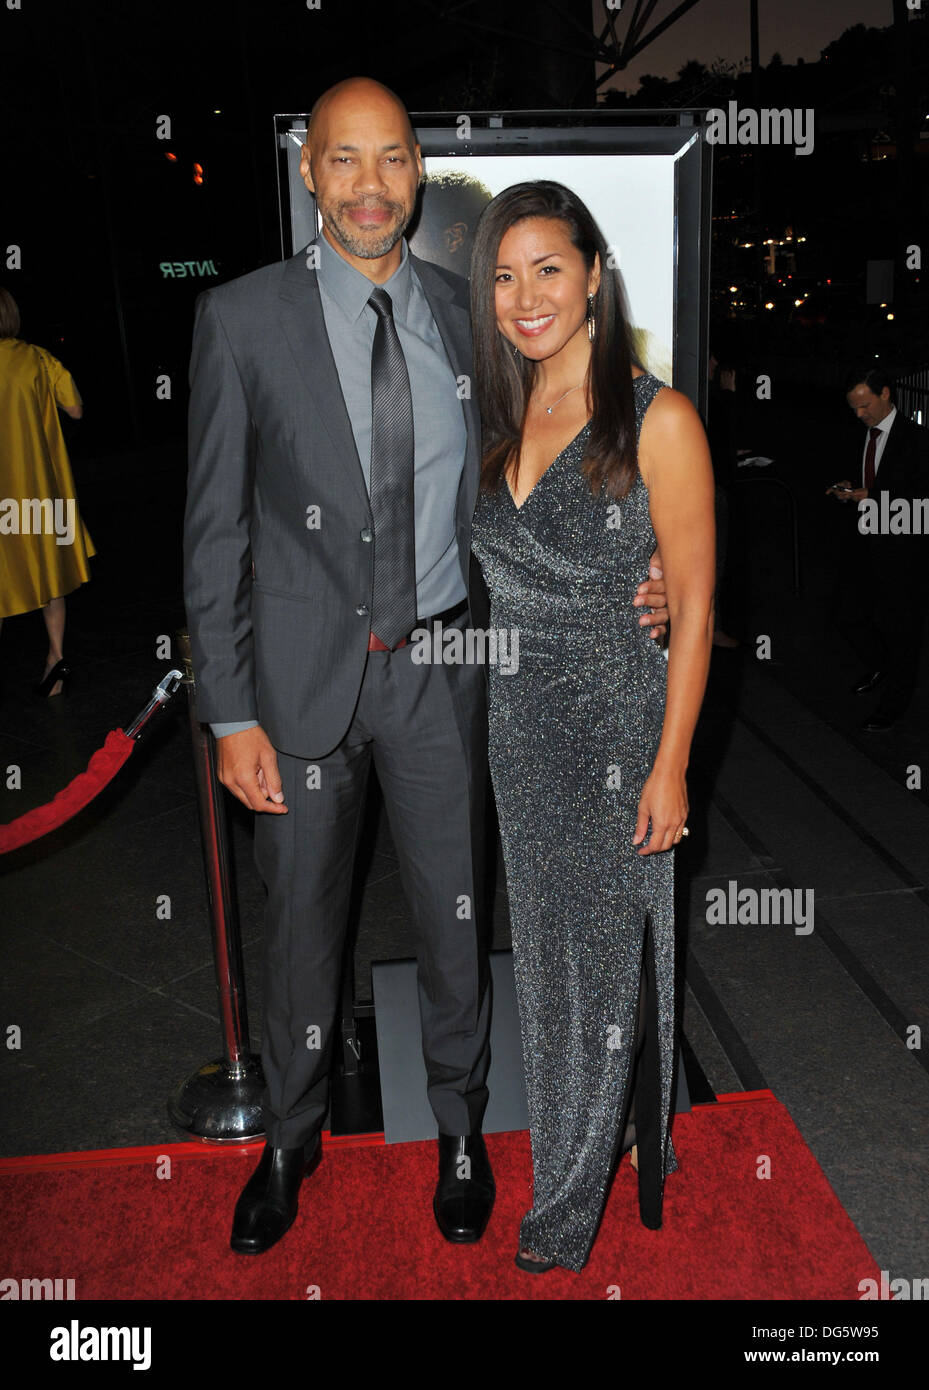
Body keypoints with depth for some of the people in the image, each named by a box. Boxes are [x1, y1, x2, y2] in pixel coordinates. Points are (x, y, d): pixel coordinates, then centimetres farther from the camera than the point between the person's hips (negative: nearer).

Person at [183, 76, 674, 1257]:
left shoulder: (470, 318, 3)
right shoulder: (242, 318, -4)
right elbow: (215, 528, -5)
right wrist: (230, 713, -9)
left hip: (441, 668, 2)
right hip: (304, 669, -1)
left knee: (454, 914, 14)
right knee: (300, 918, 14)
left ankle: (459, 1126, 40)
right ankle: (290, 1138, 40)